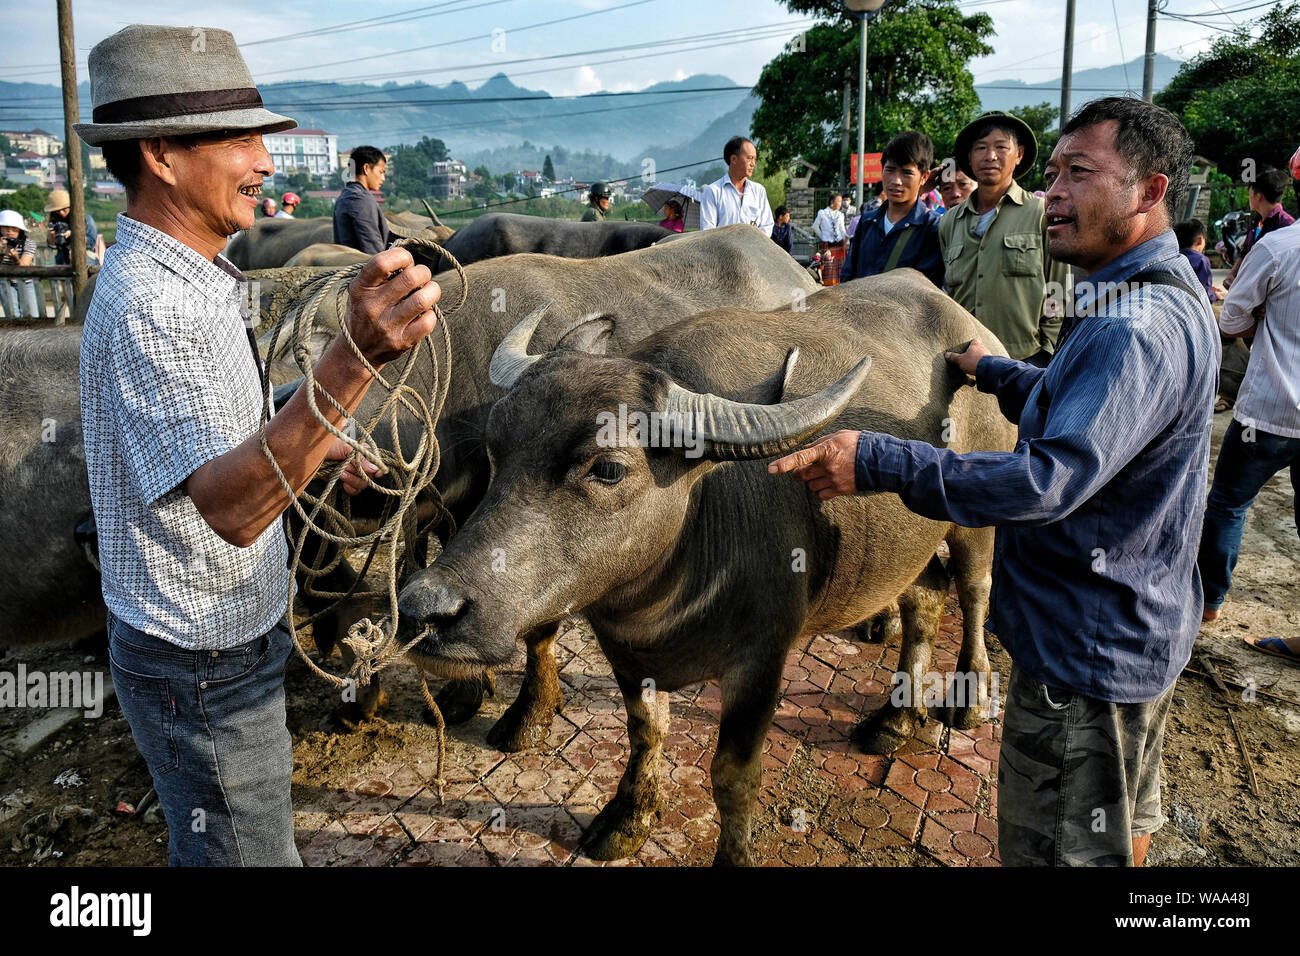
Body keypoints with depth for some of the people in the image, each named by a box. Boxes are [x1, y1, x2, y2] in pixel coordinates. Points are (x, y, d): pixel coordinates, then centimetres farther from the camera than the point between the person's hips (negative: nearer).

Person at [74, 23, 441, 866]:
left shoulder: (190, 280, 5)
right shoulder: (145, 303, -28)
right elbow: (231, 509, -41)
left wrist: (321, 445, 11)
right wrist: (354, 359, -53)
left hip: (235, 638, 9)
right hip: (203, 669, -9)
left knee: (212, 842, 29)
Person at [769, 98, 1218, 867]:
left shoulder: (1137, 329, -28)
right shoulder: (1171, 295, 7)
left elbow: (1050, 479, -37)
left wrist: (878, 462, -37)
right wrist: (994, 371, 29)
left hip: (1088, 646, -10)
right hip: (1142, 628, 10)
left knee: (1061, 847, 8)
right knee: (1128, 818, 30)